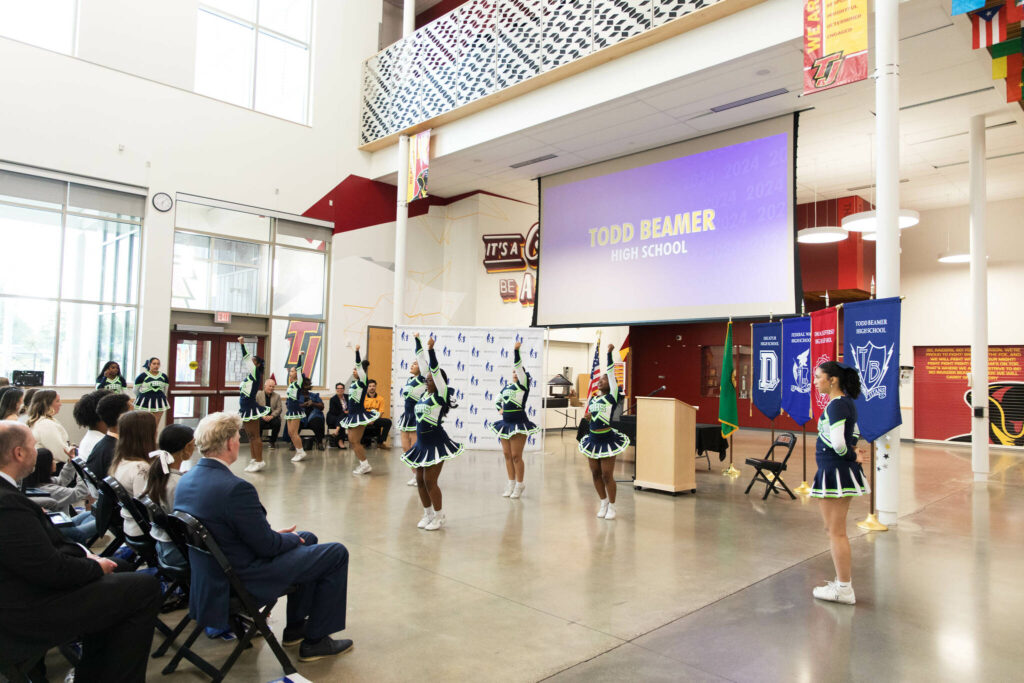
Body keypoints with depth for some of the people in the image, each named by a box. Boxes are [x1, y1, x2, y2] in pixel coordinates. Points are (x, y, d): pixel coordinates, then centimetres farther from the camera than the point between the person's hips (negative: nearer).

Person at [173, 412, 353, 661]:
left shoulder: (185, 480, -1)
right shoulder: (235, 488, -31)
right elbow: (267, 546, -23)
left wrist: (280, 535, 8)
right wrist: (291, 538, 0)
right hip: (246, 581, -9)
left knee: (307, 539, 25)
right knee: (337, 554, 1)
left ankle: (295, 627, 34)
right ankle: (315, 640, 12)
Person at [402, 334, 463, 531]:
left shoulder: (441, 394, -10)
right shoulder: (426, 393, 7)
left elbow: (435, 370, -23)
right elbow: (423, 364, 10)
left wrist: (431, 349, -30)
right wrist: (418, 343, 16)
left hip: (436, 444, -8)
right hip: (422, 443, 8)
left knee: (430, 481, -5)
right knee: (420, 480, 11)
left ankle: (439, 516, 11)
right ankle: (428, 514, 26)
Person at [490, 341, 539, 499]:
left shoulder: (523, 384, -6)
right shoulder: (507, 385, 12)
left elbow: (518, 366, -18)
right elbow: (497, 399, 25)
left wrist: (516, 350, -23)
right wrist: (500, 409, 7)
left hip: (519, 424, -7)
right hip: (506, 423, 7)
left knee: (516, 456, -3)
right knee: (507, 455, 11)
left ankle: (520, 485, 11)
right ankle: (511, 484, 22)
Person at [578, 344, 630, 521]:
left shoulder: (612, 397, -8)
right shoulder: (593, 398, 8)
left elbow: (611, 373, -14)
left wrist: (609, 353, -16)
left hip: (607, 438, -6)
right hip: (593, 438, 6)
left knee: (607, 475, -2)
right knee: (596, 474, 11)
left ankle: (612, 506, 13)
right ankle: (604, 502, 27)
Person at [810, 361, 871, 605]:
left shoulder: (836, 406, -19)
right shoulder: (847, 402, 11)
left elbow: (838, 443, -27)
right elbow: (854, 434, 21)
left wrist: (852, 456, -10)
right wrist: (852, 453, 7)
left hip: (834, 471, -10)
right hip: (844, 471, 10)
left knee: (836, 532, 0)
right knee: (835, 530, 20)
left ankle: (844, 589, 9)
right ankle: (843, 581, 30)